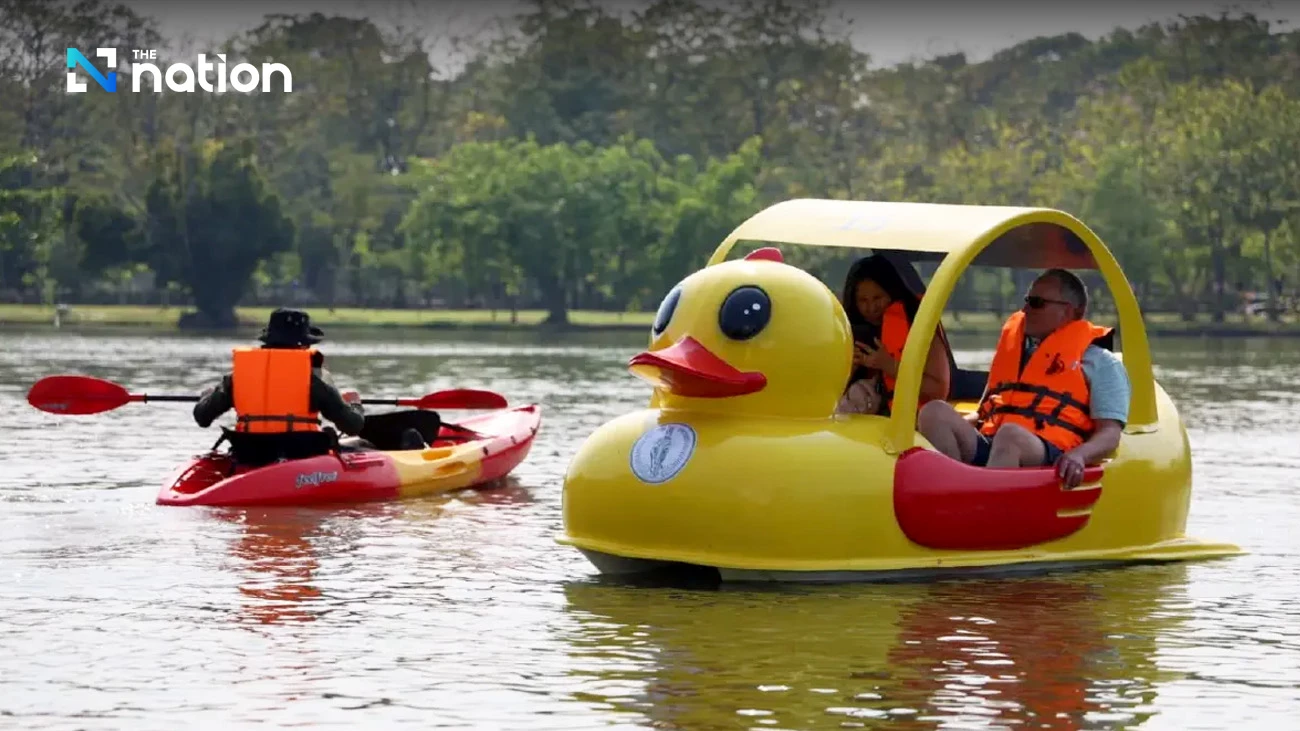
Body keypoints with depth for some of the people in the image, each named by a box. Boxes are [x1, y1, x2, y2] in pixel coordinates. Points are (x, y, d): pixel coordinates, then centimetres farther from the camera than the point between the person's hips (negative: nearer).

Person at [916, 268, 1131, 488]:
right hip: (986, 450, 6)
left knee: (1010, 434, -40)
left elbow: (1110, 434, 1)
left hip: (1049, 459, -6)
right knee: (935, 413, -21)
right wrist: (955, 426, 13)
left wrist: (1079, 455, -22)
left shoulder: (1098, 362, 12)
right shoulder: (1012, 343, 30)